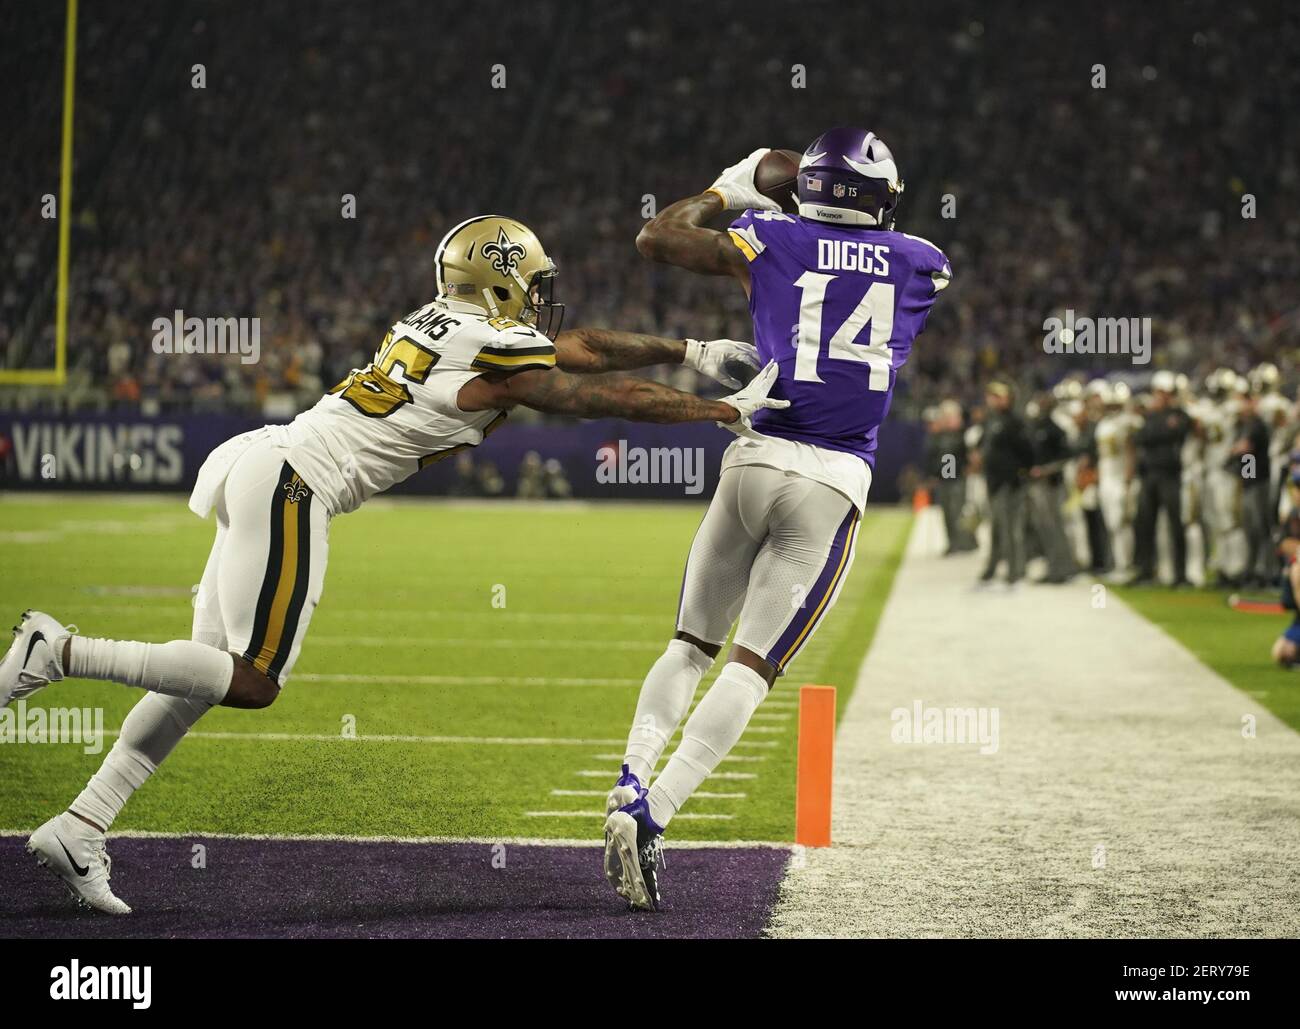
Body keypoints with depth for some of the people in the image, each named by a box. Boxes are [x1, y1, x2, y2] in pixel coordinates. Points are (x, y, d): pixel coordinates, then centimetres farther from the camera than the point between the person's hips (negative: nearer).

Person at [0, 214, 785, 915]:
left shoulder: (442, 326, 18)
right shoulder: (500, 355, -6)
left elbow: (579, 347, 28)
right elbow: (606, 397, 2)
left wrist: (689, 351, 33)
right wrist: (728, 412, 12)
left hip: (261, 468, 10)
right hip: (291, 484, -9)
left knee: (213, 671, 9)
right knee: (254, 682, -7)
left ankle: (82, 826, 5)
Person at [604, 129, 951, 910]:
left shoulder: (773, 242, 4)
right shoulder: (925, 266, 8)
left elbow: (657, 238, 14)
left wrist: (729, 190, 27)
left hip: (756, 460, 1)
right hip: (834, 485, -1)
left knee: (691, 645, 17)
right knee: (752, 667, -3)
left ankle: (630, 790, 2)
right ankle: (652, 814, -16)